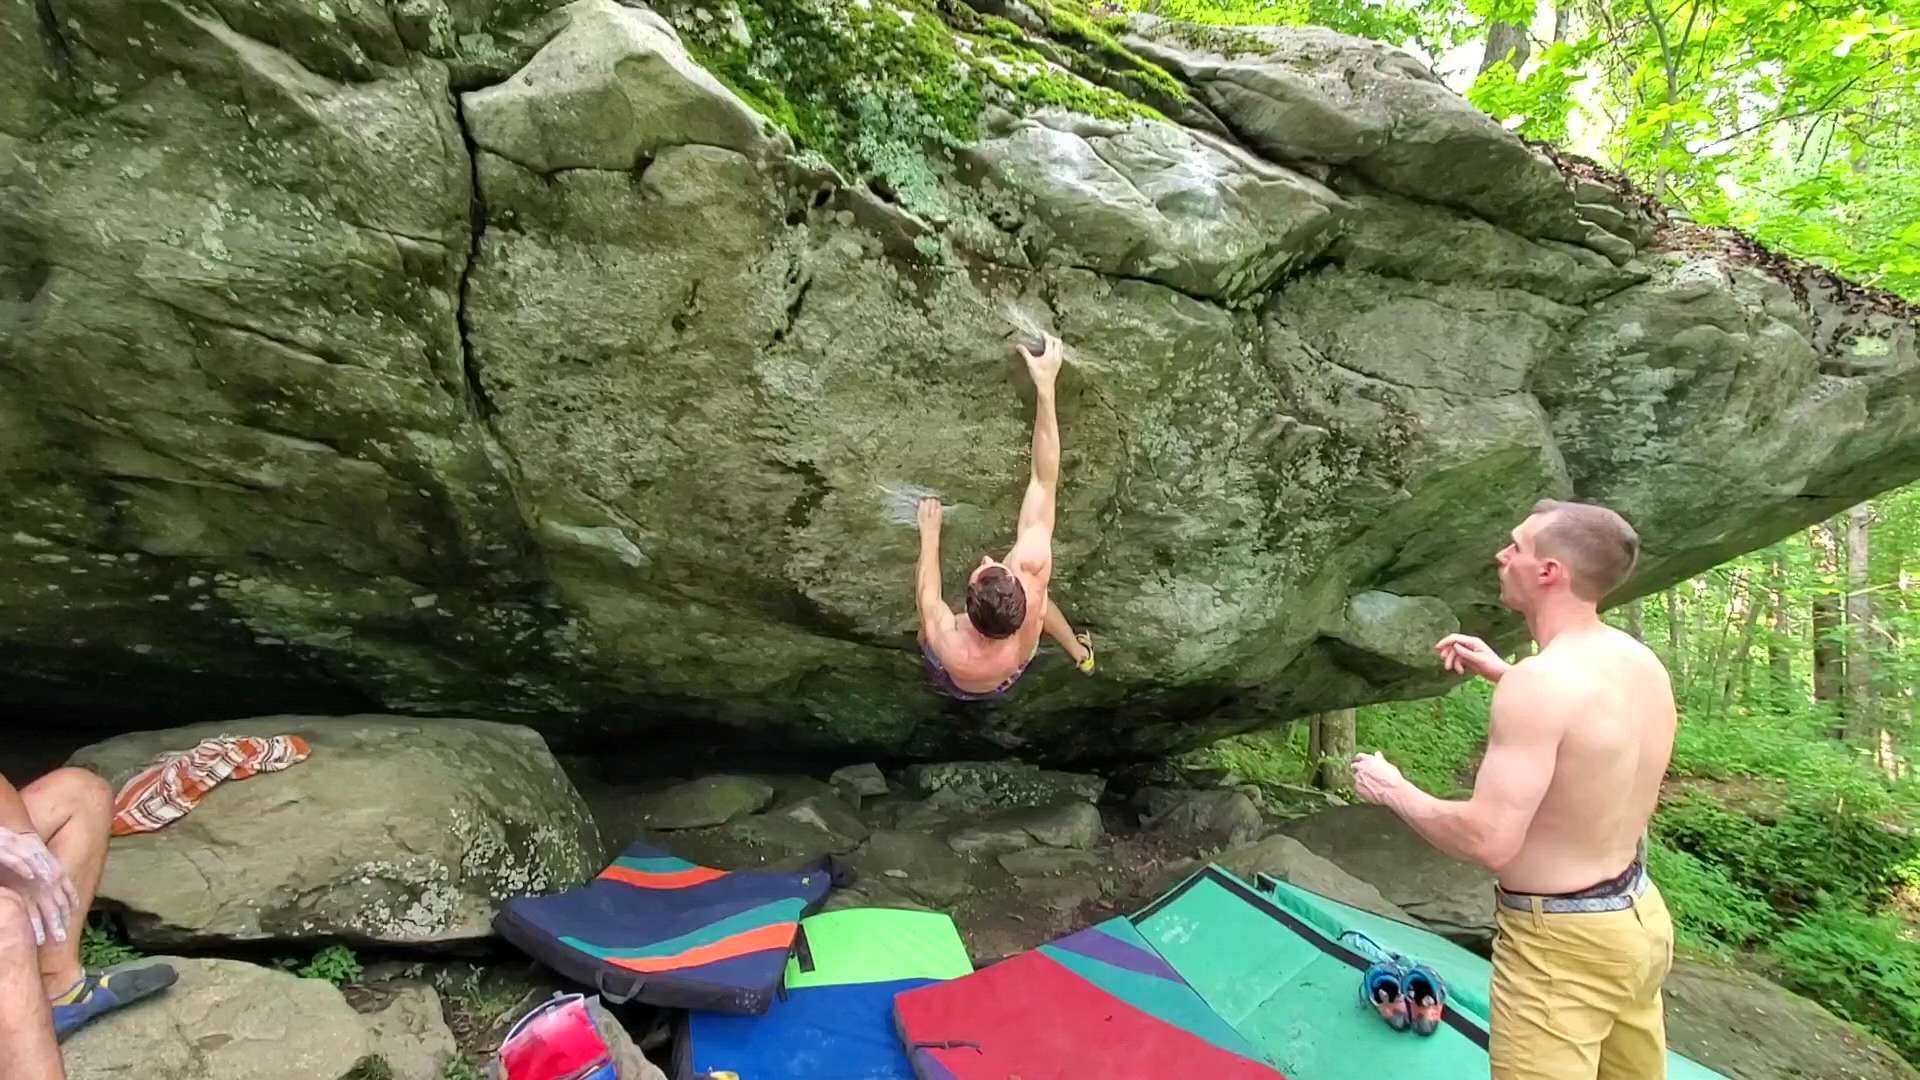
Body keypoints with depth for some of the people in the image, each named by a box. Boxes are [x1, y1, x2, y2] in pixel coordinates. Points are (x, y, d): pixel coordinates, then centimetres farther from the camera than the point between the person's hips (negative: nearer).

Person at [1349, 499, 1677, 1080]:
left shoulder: (1540, 681, -28)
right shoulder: (1643, 664, 0)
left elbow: (1490, 841, -29)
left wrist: (1394, 789, -13)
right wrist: (1503, 675, 14)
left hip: (1561, 947, -9)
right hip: (1637, 918, 9)